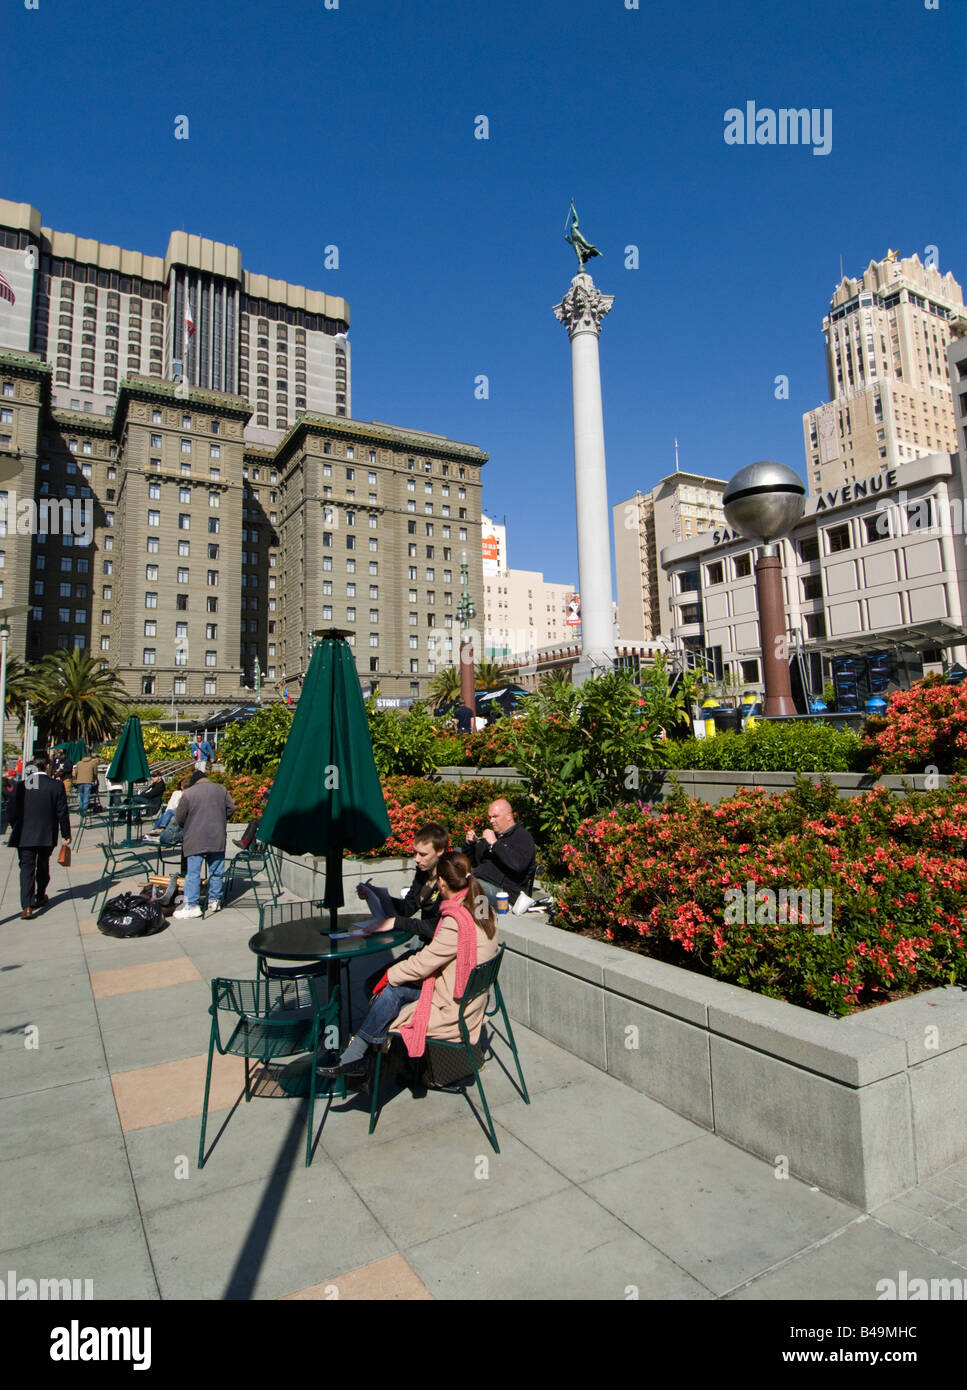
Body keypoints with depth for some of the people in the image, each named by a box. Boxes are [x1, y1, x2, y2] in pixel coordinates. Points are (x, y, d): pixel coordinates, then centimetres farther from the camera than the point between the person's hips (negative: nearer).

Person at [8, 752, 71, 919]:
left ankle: (27, 906, -10)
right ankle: (40, 897, 34)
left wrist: (17, 831, 17)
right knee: (43, 866, 18)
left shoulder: (21, 785, -2)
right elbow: (62, 812, -5)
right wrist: (66, 834, 4)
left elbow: (14, 812, 4)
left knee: (26, 868, 0)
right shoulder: (56, 785, -8)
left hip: (24, 836, 0)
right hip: (47, 835, 0)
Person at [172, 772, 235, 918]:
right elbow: (231, 809, 7)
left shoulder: (188, 793, -2)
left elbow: (179, 818, -1)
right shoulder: (221, 789, 7)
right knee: (216, 871, 12)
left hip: (196, 841, -3)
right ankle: (214, 900, 18)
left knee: (193, 873, 0)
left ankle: (191, 905, -1)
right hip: (217, 839, 3)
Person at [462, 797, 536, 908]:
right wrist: (469, 844, 10)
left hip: (503, 889, -7)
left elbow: (518, 865, -19)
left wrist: (495, 843, -17)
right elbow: (472, 862, 31)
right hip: (477, 881, 7)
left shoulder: (523, 836, 1)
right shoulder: (491, 834, 26)